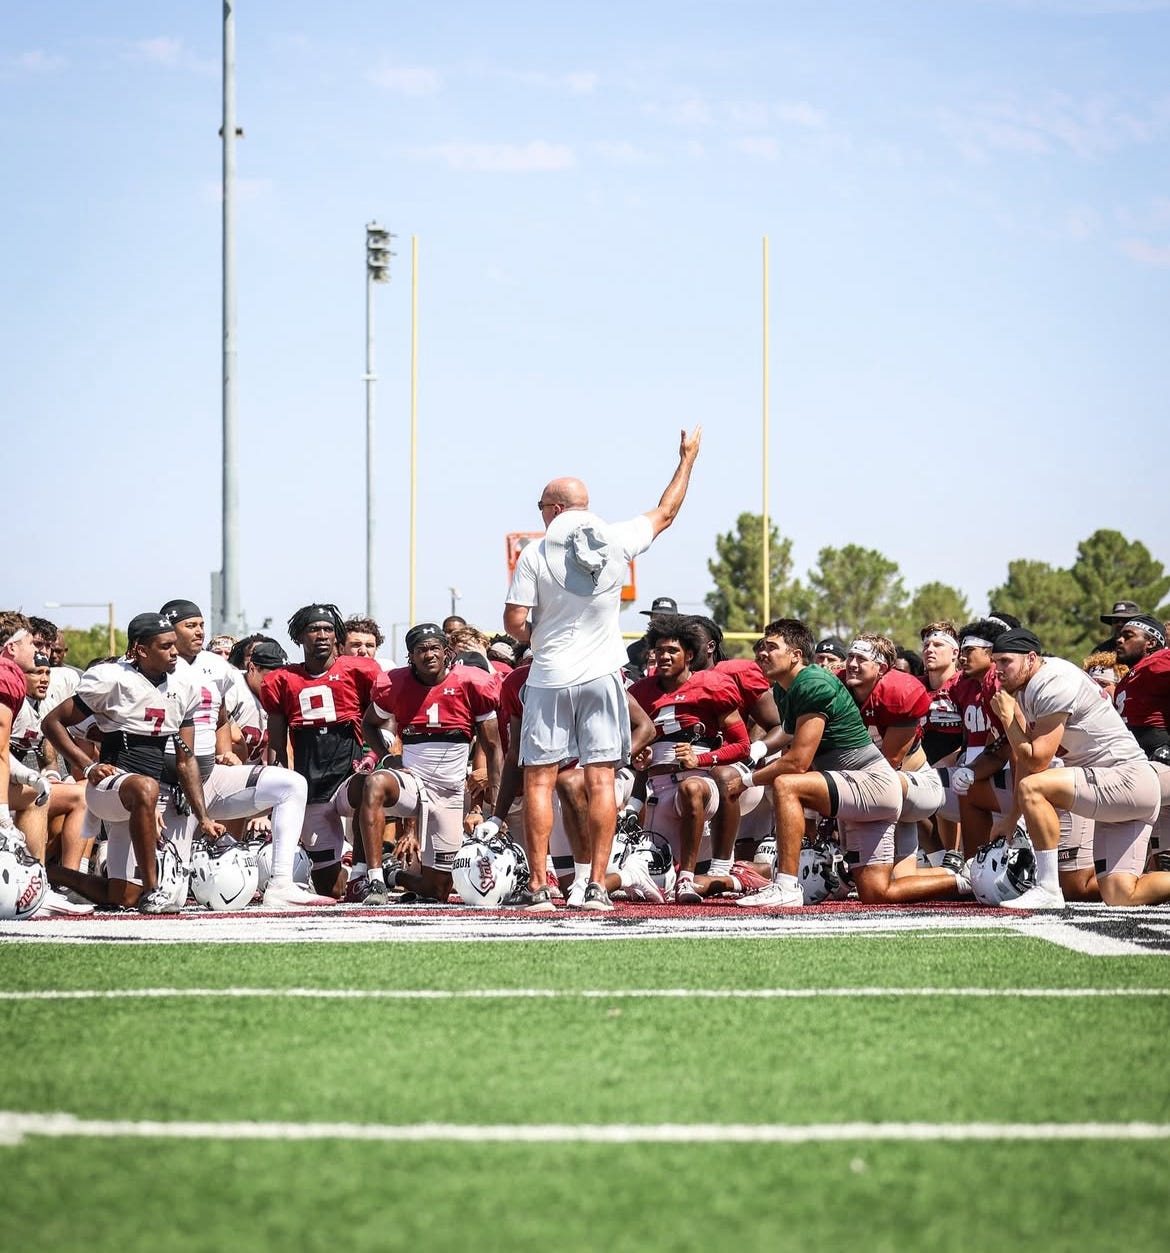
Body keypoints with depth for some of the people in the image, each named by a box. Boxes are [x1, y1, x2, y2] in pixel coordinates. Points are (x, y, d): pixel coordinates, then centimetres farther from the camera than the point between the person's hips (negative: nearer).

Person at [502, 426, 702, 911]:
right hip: (601, 677, 2)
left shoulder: (535, 556, -8)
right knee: (600, 780, 2)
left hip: (550, 679, -2)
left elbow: (514, 623, -9)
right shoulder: (616, 542, -1)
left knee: (539, 780, 4)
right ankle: (597, 885, -2)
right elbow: (665, 513, 15)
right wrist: (688, 457, 27)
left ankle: (537, 886, 1)